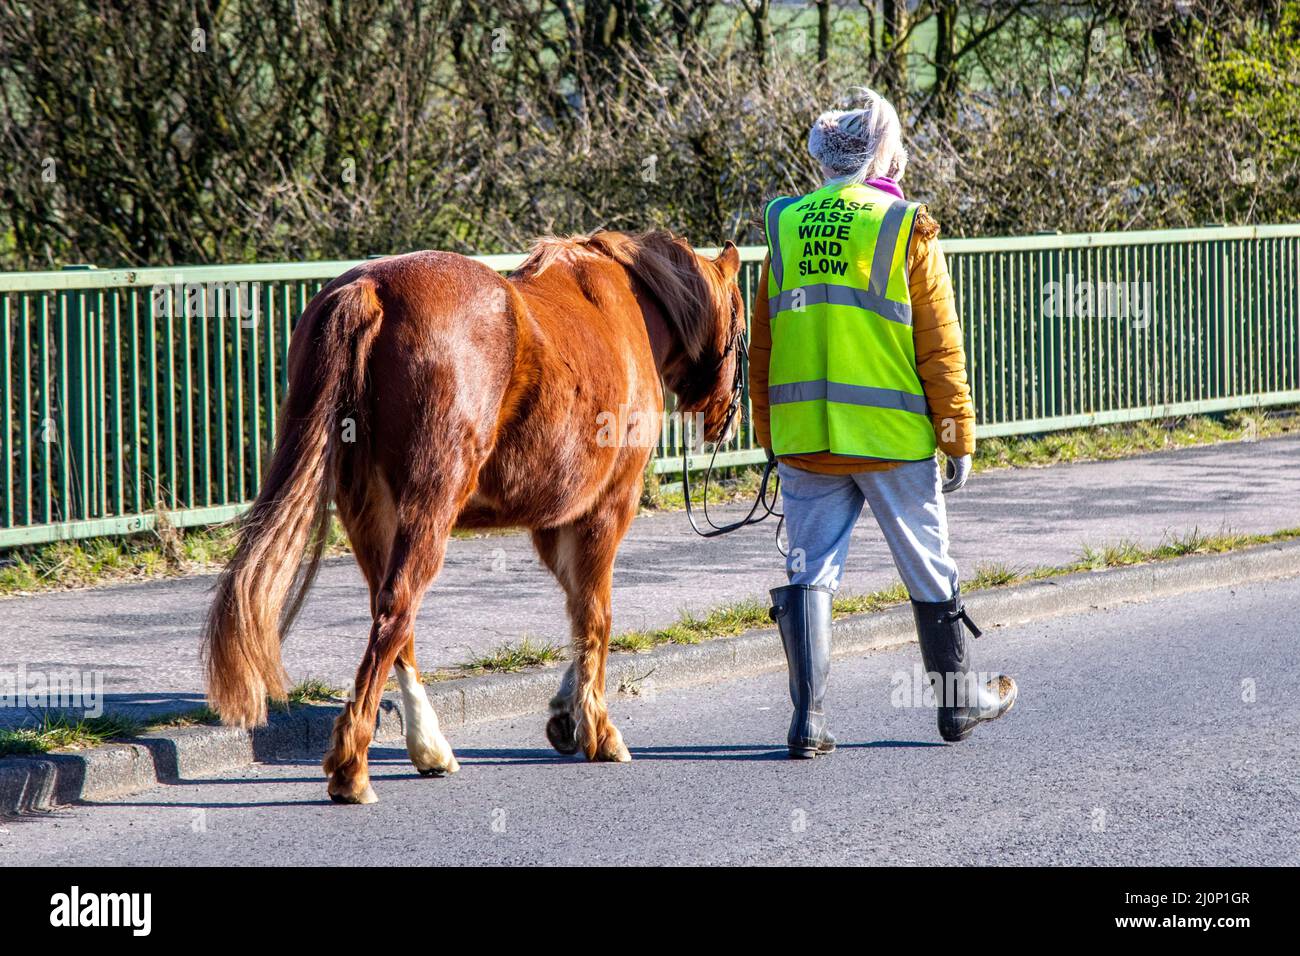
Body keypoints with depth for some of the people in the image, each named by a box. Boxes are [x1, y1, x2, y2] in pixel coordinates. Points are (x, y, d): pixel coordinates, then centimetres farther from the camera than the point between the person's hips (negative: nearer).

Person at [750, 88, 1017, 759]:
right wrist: (959, 438, 2)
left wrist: (769, 438, 17)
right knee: (928, 567, 12)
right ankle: (959, 700, 25)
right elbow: (940, 349, -5)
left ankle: (808, 719, -4)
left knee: (808, 570, 5)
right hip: (892, 437, -3)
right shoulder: (907, 231, -5)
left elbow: (761, 347, 11)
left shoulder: (785, 227, 7)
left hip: (801, 435, 3)